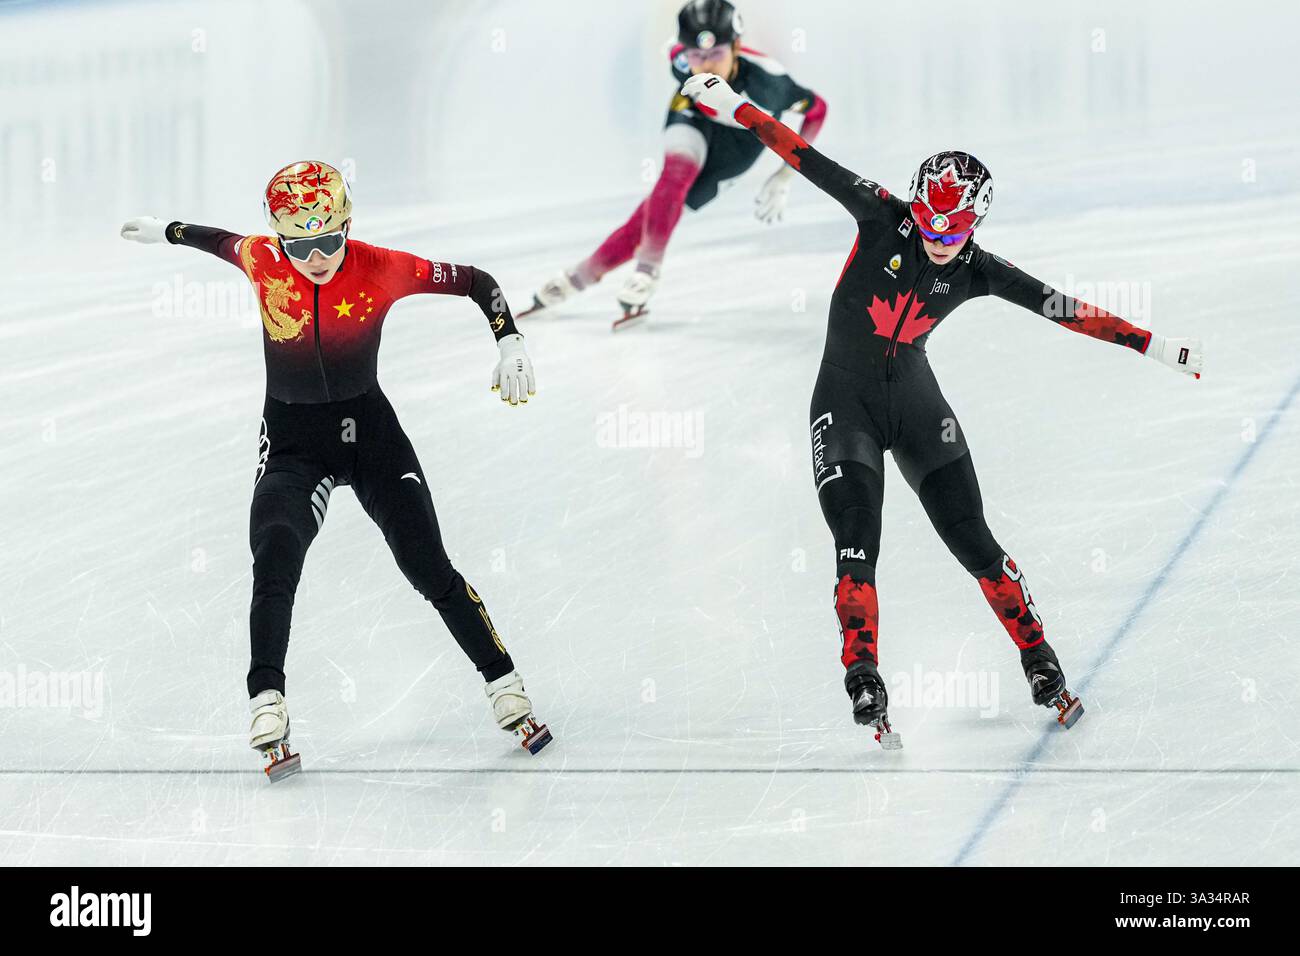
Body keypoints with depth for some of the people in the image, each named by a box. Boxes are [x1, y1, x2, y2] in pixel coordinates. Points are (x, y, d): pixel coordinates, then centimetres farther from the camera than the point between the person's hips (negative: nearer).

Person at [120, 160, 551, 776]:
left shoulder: (380, 270, -16)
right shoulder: (261, 262, -12)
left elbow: (476, 282, -4)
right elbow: (218, 240, 11)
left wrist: (510, 343, -14)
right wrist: (162, 232, 28)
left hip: (370, 432, 0)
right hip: (292, 442, 0)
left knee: (430, 568, -5)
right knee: (273, 566, -23)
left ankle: (503, 684, 7)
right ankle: (267, 704, -20)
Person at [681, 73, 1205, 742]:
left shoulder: (977, 272, -7)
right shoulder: (884, 218, -12)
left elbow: (1065, 310, -5)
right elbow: (807, 159, -15)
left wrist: (1151, 345, -6)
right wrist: (733, 107, -18)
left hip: (916, 403, 2)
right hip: (845, 403, -2)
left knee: (973, 541, -1)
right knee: (857, 548, -13)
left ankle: (1039, 661, 11)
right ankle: (862, 676, -2)